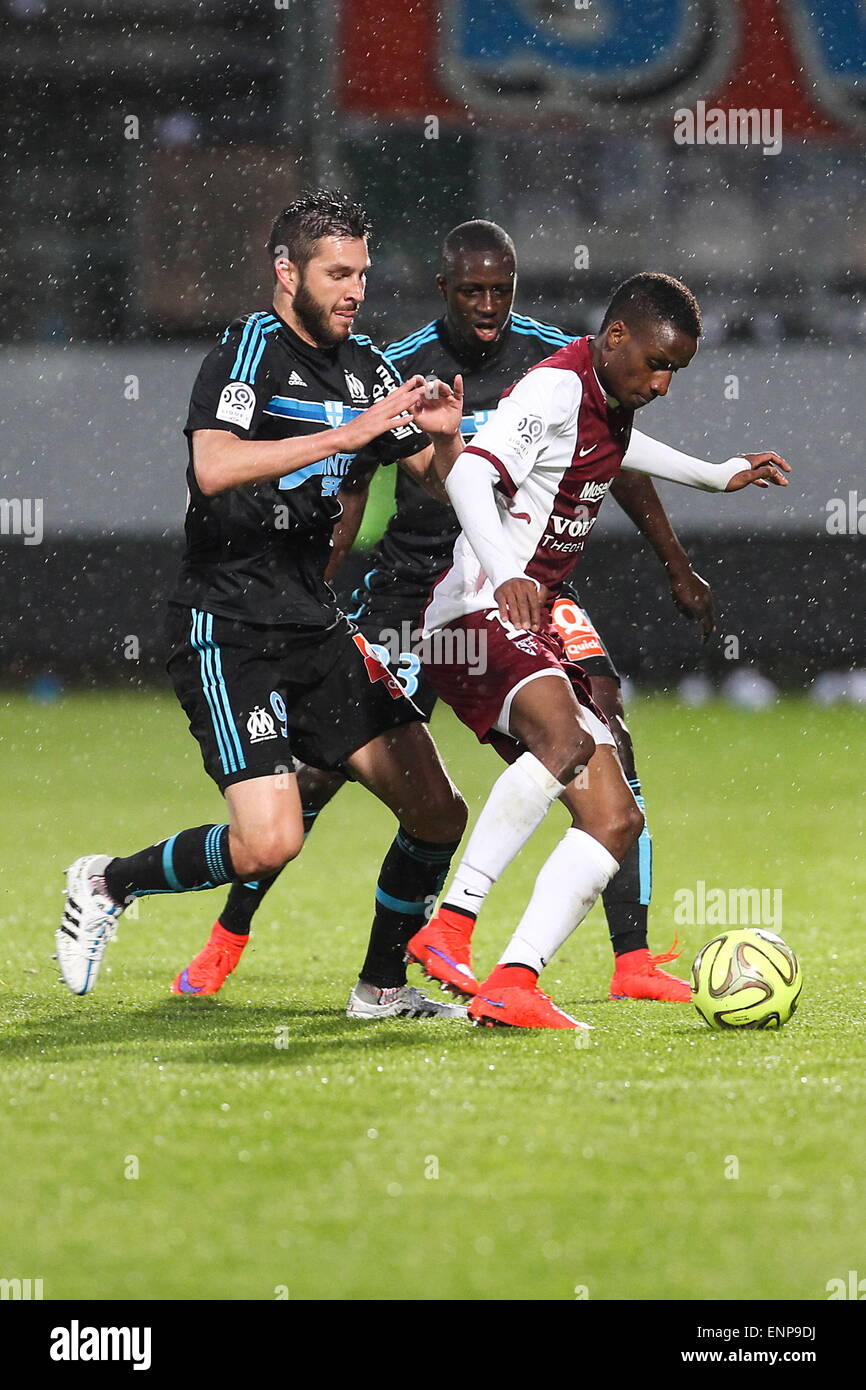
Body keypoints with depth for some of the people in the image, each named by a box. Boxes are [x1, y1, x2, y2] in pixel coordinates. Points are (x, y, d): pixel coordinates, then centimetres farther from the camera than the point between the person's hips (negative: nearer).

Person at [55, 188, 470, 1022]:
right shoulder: (251, 348, -12)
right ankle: (107, 884, 6)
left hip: (315, 626, 8)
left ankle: (383, 986, 17)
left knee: (437, 811, 0)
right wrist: (347, 433, -30)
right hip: (228, 631, -8)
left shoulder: (362, 367, 11)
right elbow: (214, 467, -29)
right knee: (269, 842, -19)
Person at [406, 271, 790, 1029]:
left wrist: (717, 476, 51)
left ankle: (512, 985, -13)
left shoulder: (609, 404, 16)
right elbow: (469, 472, -28)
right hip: (479, 616, -10)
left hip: (534, 629, 10)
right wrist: (504, 573, -45)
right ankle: (451, 925, -33)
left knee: (616, 820, -2)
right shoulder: (556, 389, -13)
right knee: (568, 739, -36)